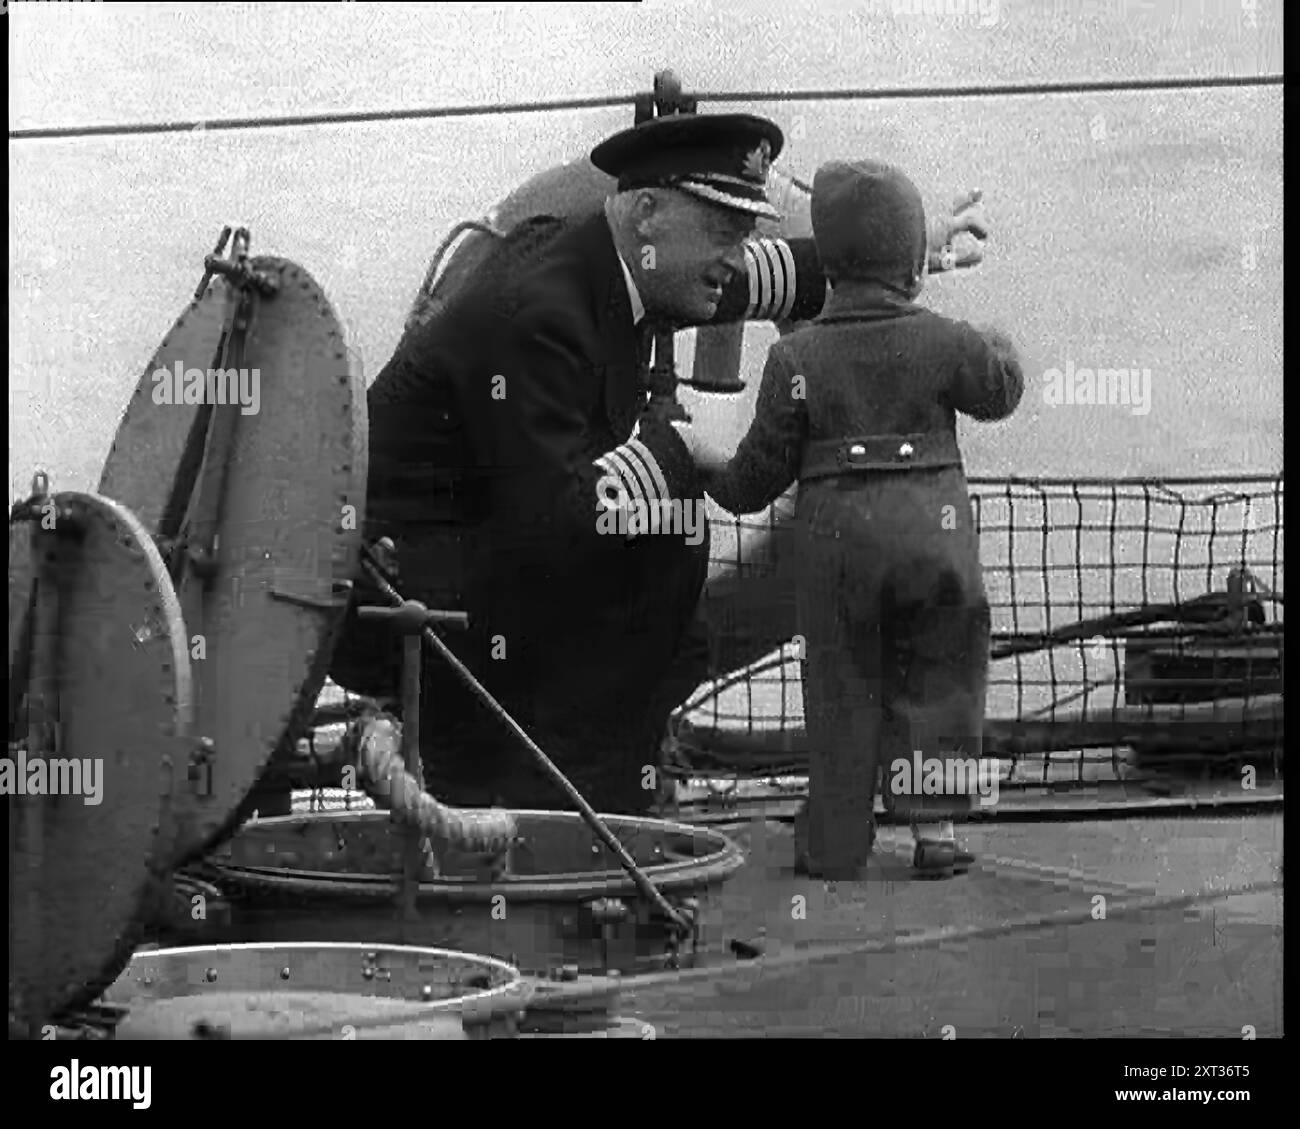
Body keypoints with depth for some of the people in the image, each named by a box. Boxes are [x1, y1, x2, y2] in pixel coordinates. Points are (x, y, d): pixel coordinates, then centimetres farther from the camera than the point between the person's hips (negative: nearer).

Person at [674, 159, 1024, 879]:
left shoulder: (796, 359, -2)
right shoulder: (942, 343, -1)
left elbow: (759, 476, 2)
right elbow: (1000, 391, 19)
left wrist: (710, 468, 23)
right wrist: (1001, 347, 41)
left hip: (835, 541, 0)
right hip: (933, 533, 0)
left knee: (842, 688, 9)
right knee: (935, 680, 12)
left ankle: (834, 845, 14)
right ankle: (934, 828, 10)